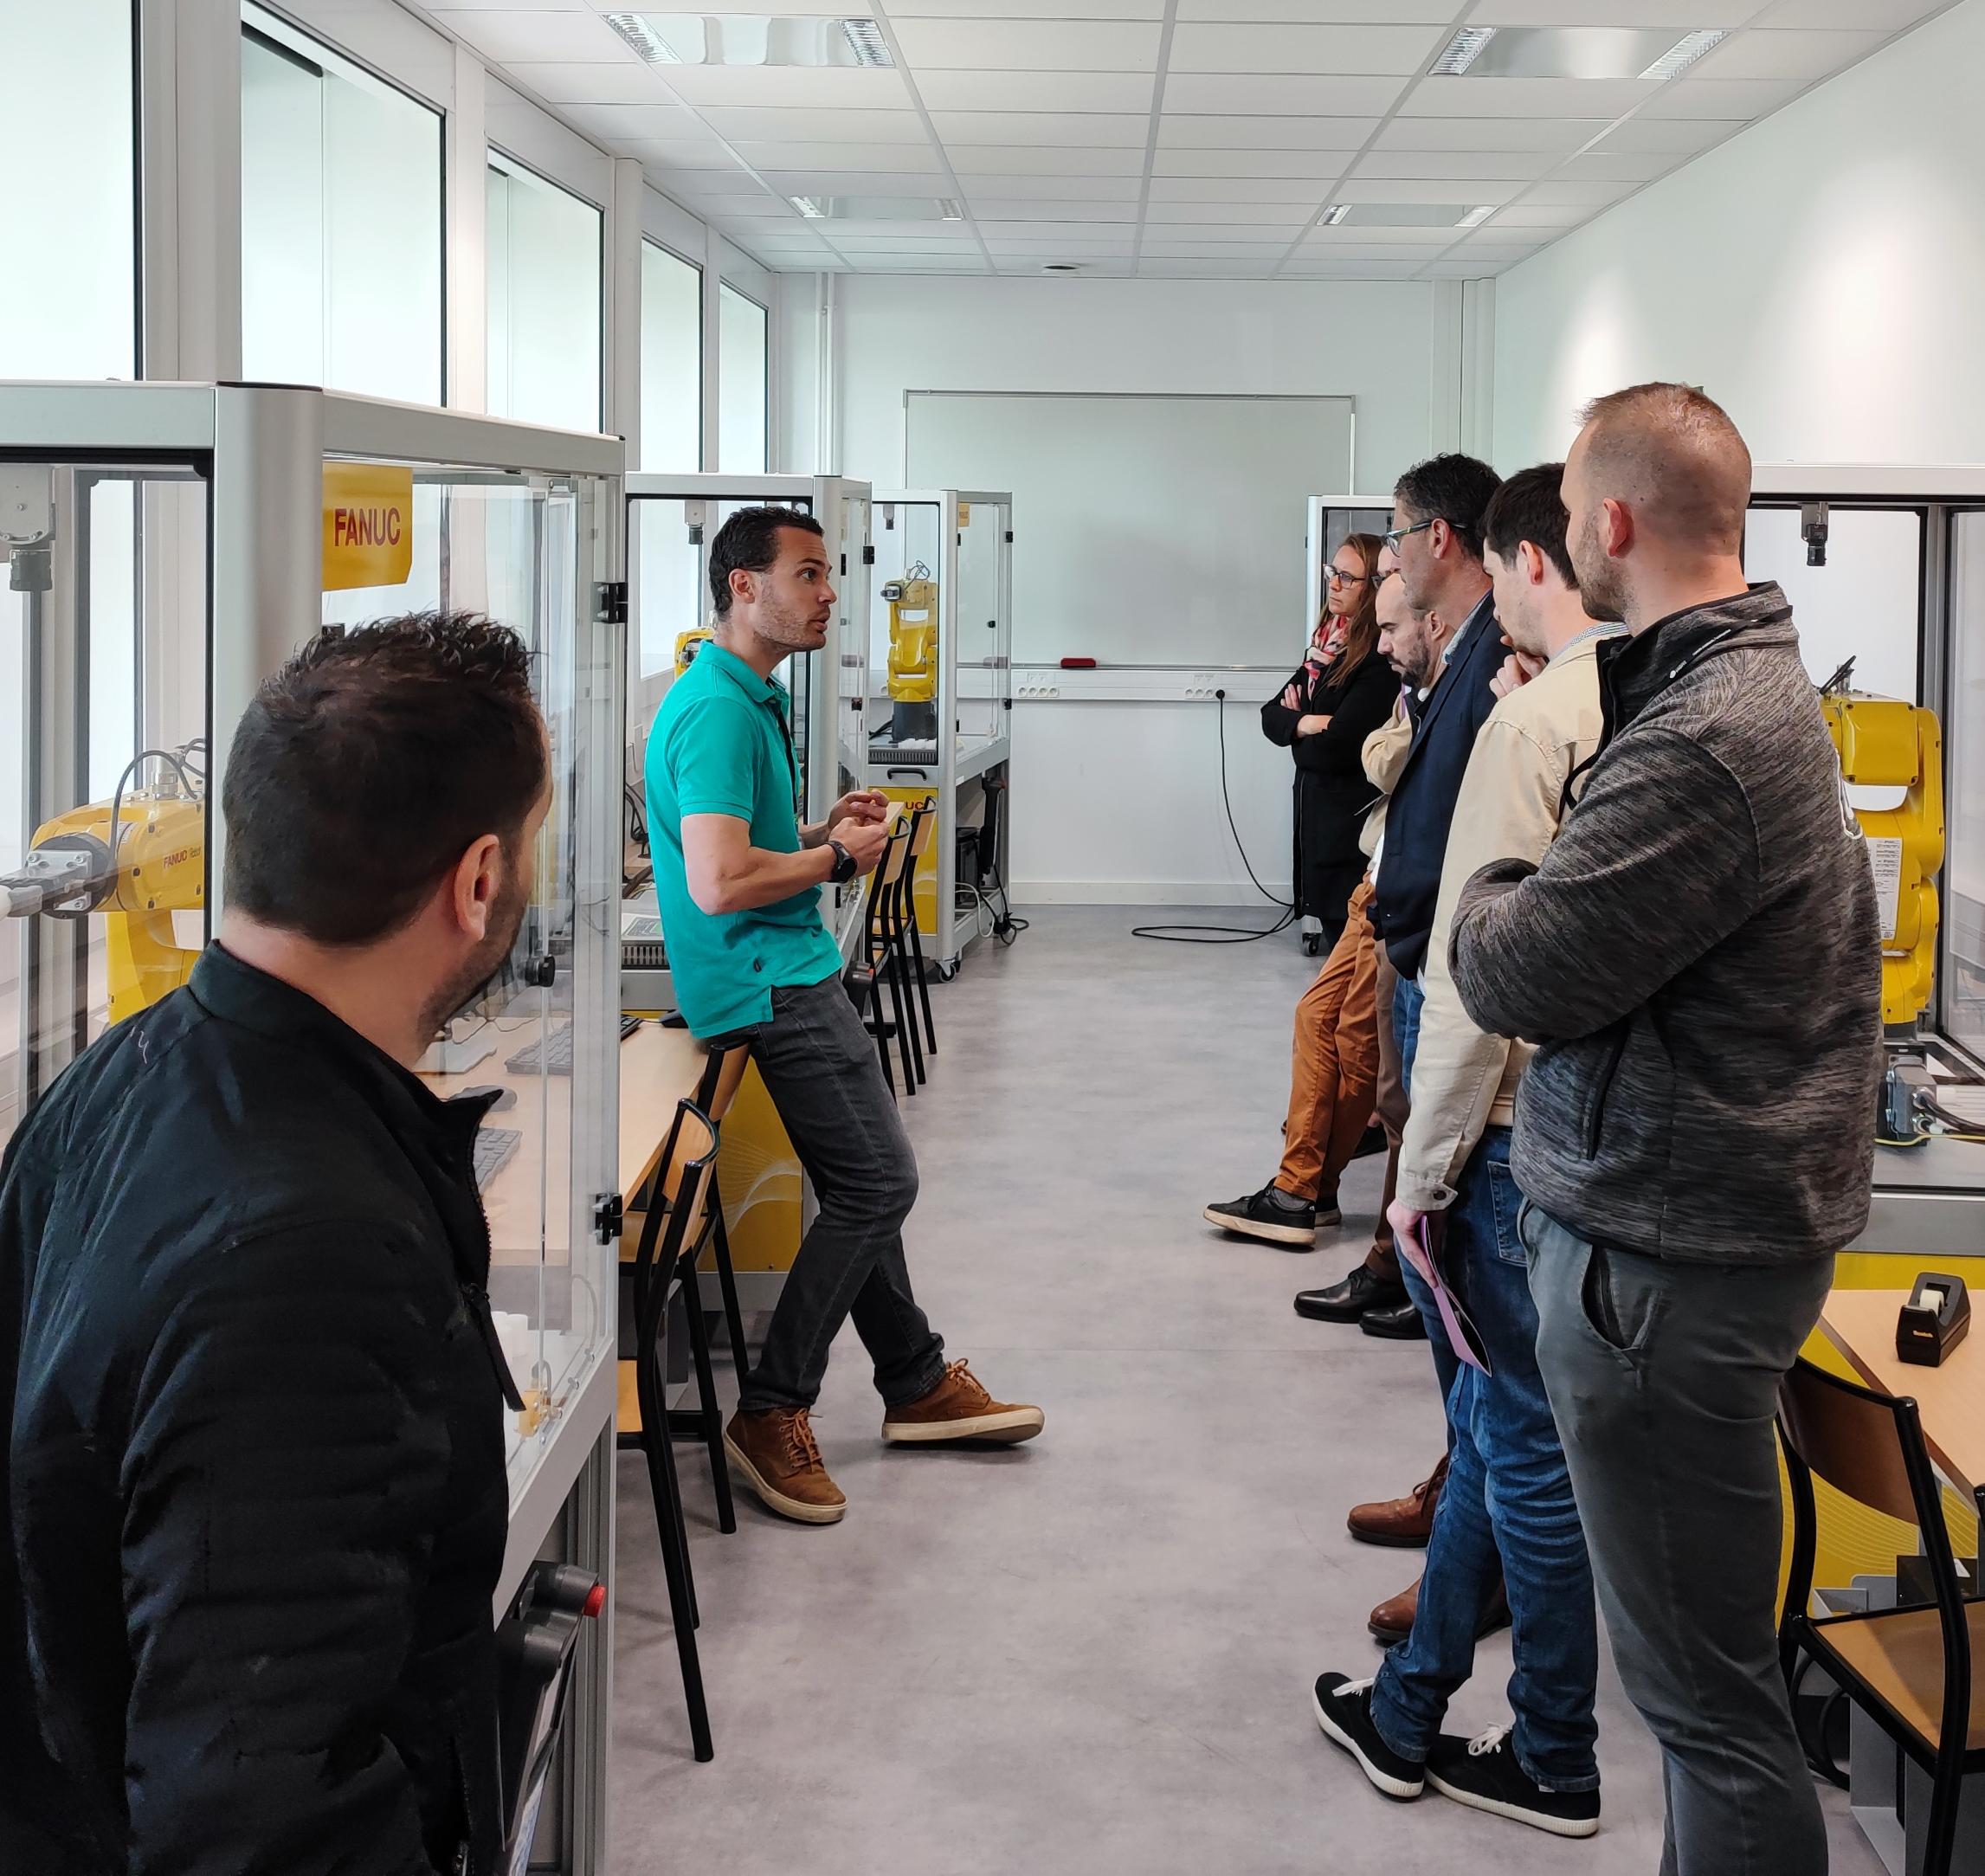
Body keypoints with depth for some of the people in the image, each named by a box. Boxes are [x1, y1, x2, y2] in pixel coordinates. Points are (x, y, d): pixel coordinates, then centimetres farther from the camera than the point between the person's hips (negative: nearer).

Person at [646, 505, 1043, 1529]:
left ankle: (916, 1382, 26)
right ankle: (771, 1410, -1)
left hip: (791, 969, 11)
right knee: (878, 1183, -8)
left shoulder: (752, 697, 16)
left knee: (863, 1186, 15)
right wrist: (838, 858, -13)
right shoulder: (716, 708, -19)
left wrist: (827, 831, 7)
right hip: (770, 982, -11)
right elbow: (720, 884, -28)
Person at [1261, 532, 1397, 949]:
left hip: (1351, 818, -8)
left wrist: (1295, 721, -4)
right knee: (1328, 917, 15)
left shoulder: (1380, 660, -18)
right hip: (1315, 806, 8)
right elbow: (1271, 715, 7)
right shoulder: (1327, 642, 9)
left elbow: (1336, 747, -23)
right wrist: (1304, 723, -14)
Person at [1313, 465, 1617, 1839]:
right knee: (1494, 1421, 19)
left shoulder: (1538, 719, -18)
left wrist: (1423, 1171, -9)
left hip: (1533, 1143, -7)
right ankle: (1409, 1713, 32)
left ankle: (1555, 1766, 23)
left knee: (1529, 1448, 8)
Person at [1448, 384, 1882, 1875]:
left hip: (1666, 1251, -11)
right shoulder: (1753, 679, 12)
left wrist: (1493, 888, -1)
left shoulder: (1700, 746, -24)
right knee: (1703, 1651, 23)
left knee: (1702, 1683, -1)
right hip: (1725, 1204, 11)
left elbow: (1515, 979, -19)